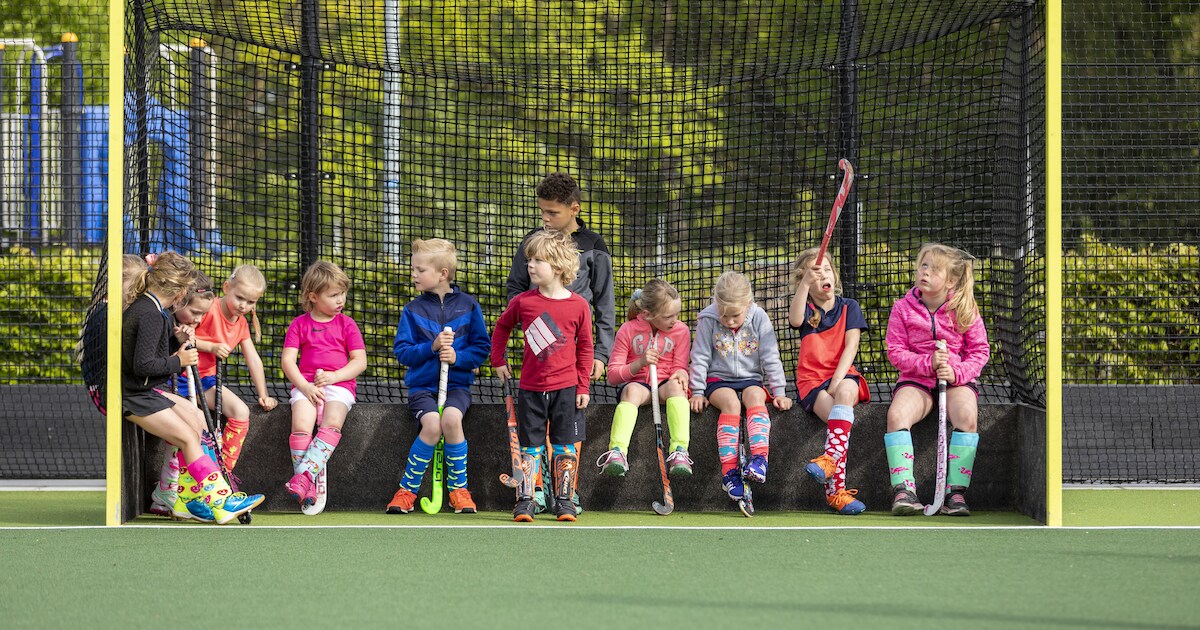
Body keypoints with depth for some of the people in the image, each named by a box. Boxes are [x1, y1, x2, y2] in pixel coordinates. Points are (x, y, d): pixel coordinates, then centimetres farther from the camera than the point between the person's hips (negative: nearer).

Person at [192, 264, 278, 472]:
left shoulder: (241, 324, 11)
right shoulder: (209, 309, -13)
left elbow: (253, 360, 12)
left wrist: (263, 395, 6)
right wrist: (211, 347, -22)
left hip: (207, 379, 7)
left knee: (241, 412, -11)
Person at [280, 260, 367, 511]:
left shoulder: (346, 324, 11)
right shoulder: (299, 324, 10)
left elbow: (360, 361, 5)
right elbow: (287, 360, 2)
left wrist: (334, 376, -11)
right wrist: (305, 387, -13)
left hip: (339, 385, 0)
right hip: (305, 385, 0)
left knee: (332, 425, -30)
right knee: (301, 426, -27)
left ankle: (304, 476, -39)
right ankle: (309, 489, -28)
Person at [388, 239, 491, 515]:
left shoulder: (468, 305, 4)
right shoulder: (413, 310, 4)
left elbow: (482, 347, 4)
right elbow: (402, 351, -1)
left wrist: (458, 357, -14)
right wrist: (432, 347, -16)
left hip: (457, 383, 0)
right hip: (422, 384, 0)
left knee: (451, 419, -31)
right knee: (432, 425, -29)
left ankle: (458, 488, -11)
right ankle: (407, 490, -10)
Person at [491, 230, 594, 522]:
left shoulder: (578, 305, -5)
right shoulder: (523, 301, -2)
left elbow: (585, 347, 2)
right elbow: (502, 326, 17)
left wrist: (583, 386, 0)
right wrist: (498, 361, 14)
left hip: (566, 388, -1)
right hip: (531, 387, 1)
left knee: (565, 446, 4)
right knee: (530, 446, 4)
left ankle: (564, 500, 12)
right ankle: (525, 500, 7)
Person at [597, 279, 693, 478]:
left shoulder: (681, 331, 3)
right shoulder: (628, 331, -2)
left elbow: (679, 368, 5)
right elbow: (612, 375, -2)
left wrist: (680, 374, -21)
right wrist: (640, 363, -19)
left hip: (665, 383, 1)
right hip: (637, 382, -1)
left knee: (675, 385, -35)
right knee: (632, 390, -37)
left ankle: (679, 452, -50)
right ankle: (617, 453, -53)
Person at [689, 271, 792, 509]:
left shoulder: (759, 318, -3)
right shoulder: (708, 320, -5)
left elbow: (771, 358, 1)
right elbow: (700, 358, 1)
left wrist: (778, 392, -2)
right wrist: (697, 392, -4)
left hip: (752, 379, 1)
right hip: (718, 380, -1)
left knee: (755, 396, -34)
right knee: (730, 401, -34)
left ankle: (759, 459, -49)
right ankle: (729, 470, -40)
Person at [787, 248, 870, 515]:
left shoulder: (848, 307, 12)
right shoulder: (807, 309, 12)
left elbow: (851, 346, 0)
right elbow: (795, 320, -14)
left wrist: (838, 380, -15)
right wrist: (805, 284, -26)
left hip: (844, 375, 0)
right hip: (811, 380, 0)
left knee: (845, 392, -38)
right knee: (838, 418, -29)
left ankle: (830, 458, -50)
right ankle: (837, 488, -35)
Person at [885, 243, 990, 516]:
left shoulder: (965, 310, 0)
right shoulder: (903, 308, 1)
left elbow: (980, 350, 2)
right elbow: (895, 351, -2)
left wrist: (958, 372, -16)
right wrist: (928, 363, -18)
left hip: (957, 380, -1)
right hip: (915, 380, 1)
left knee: (967, 414, -32)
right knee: (897, 414, -30)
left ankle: (956, 491, -26)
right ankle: (903, 489, -26)